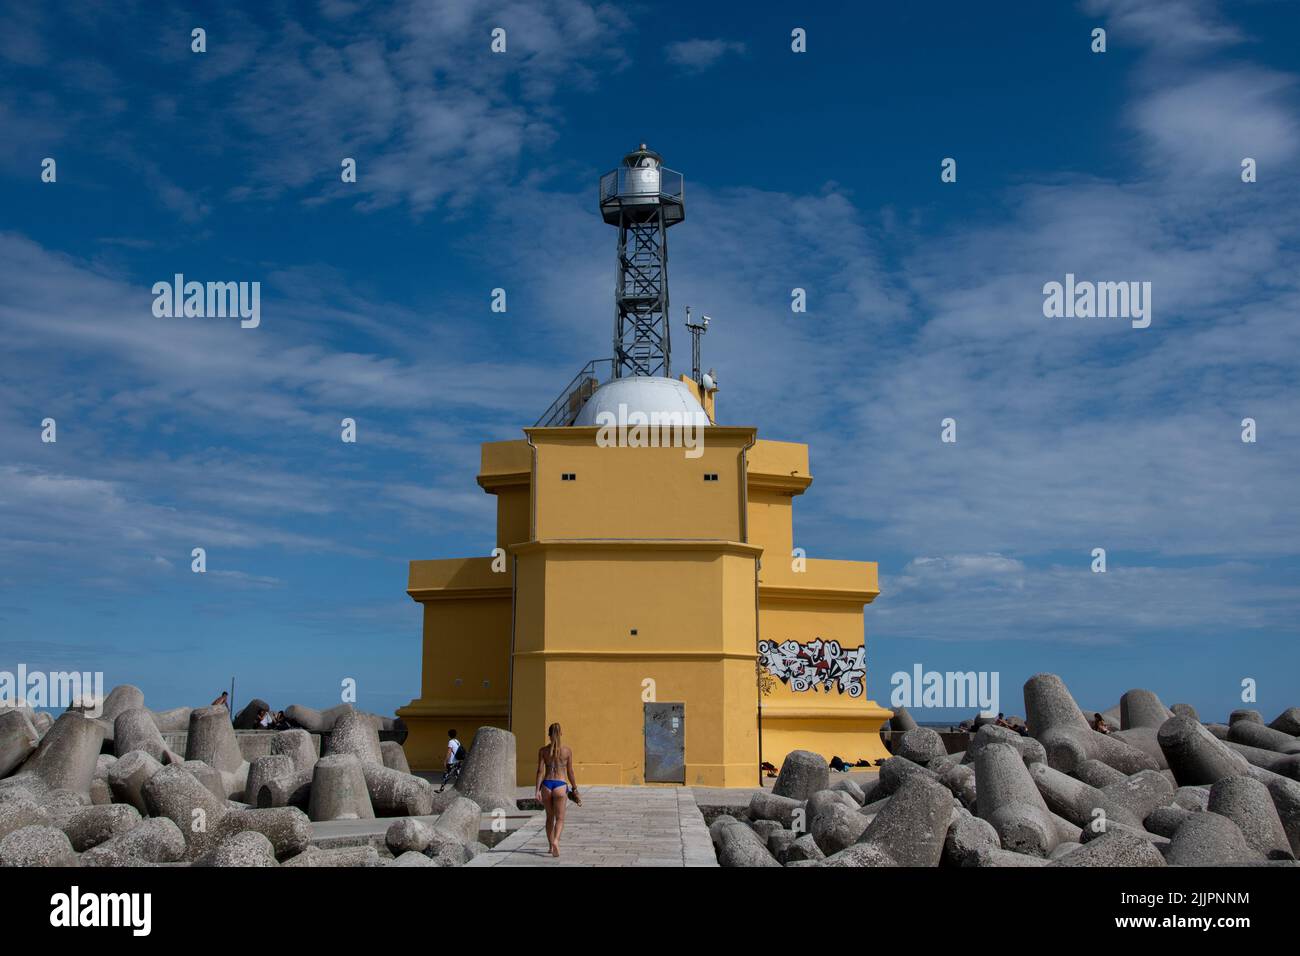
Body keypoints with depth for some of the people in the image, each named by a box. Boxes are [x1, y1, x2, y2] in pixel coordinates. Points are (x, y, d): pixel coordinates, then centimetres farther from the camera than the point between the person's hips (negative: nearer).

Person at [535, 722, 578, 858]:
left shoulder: (543, 751, 2)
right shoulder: (567, 751, -1)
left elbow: (540, 771, -3)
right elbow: (570, 773, 3)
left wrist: (537, 791, -4)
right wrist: (575, 789, 13)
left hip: (546, 785, 2)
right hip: (560, 785, -2)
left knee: (550, 817, 19)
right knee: (560, 818, 0)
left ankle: (551, 846, 26)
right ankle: (555, 841, -25)